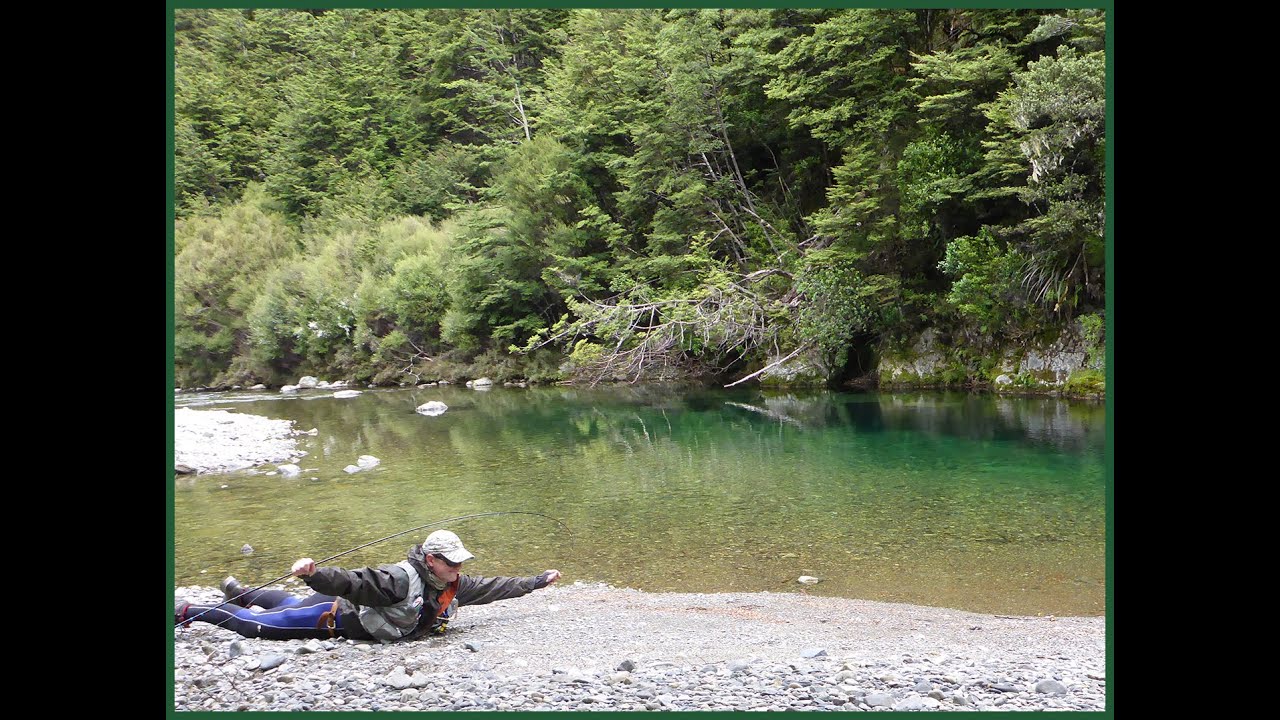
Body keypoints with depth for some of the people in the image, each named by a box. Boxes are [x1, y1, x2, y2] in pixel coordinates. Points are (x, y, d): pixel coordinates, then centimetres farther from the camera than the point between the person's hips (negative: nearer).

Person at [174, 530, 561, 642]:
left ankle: (240, 593, 53)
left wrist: (538, 581, -1)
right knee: (257, 626, -1)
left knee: (291, 606, 30)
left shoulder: (456, 586, -11)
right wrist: (314, 574, -58)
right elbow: (352, 582, -43)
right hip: (335, 616, -8)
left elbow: (492, 587, -1)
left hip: (353, 620, 8)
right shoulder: (401, 577, -36)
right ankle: (187, 611, 17)